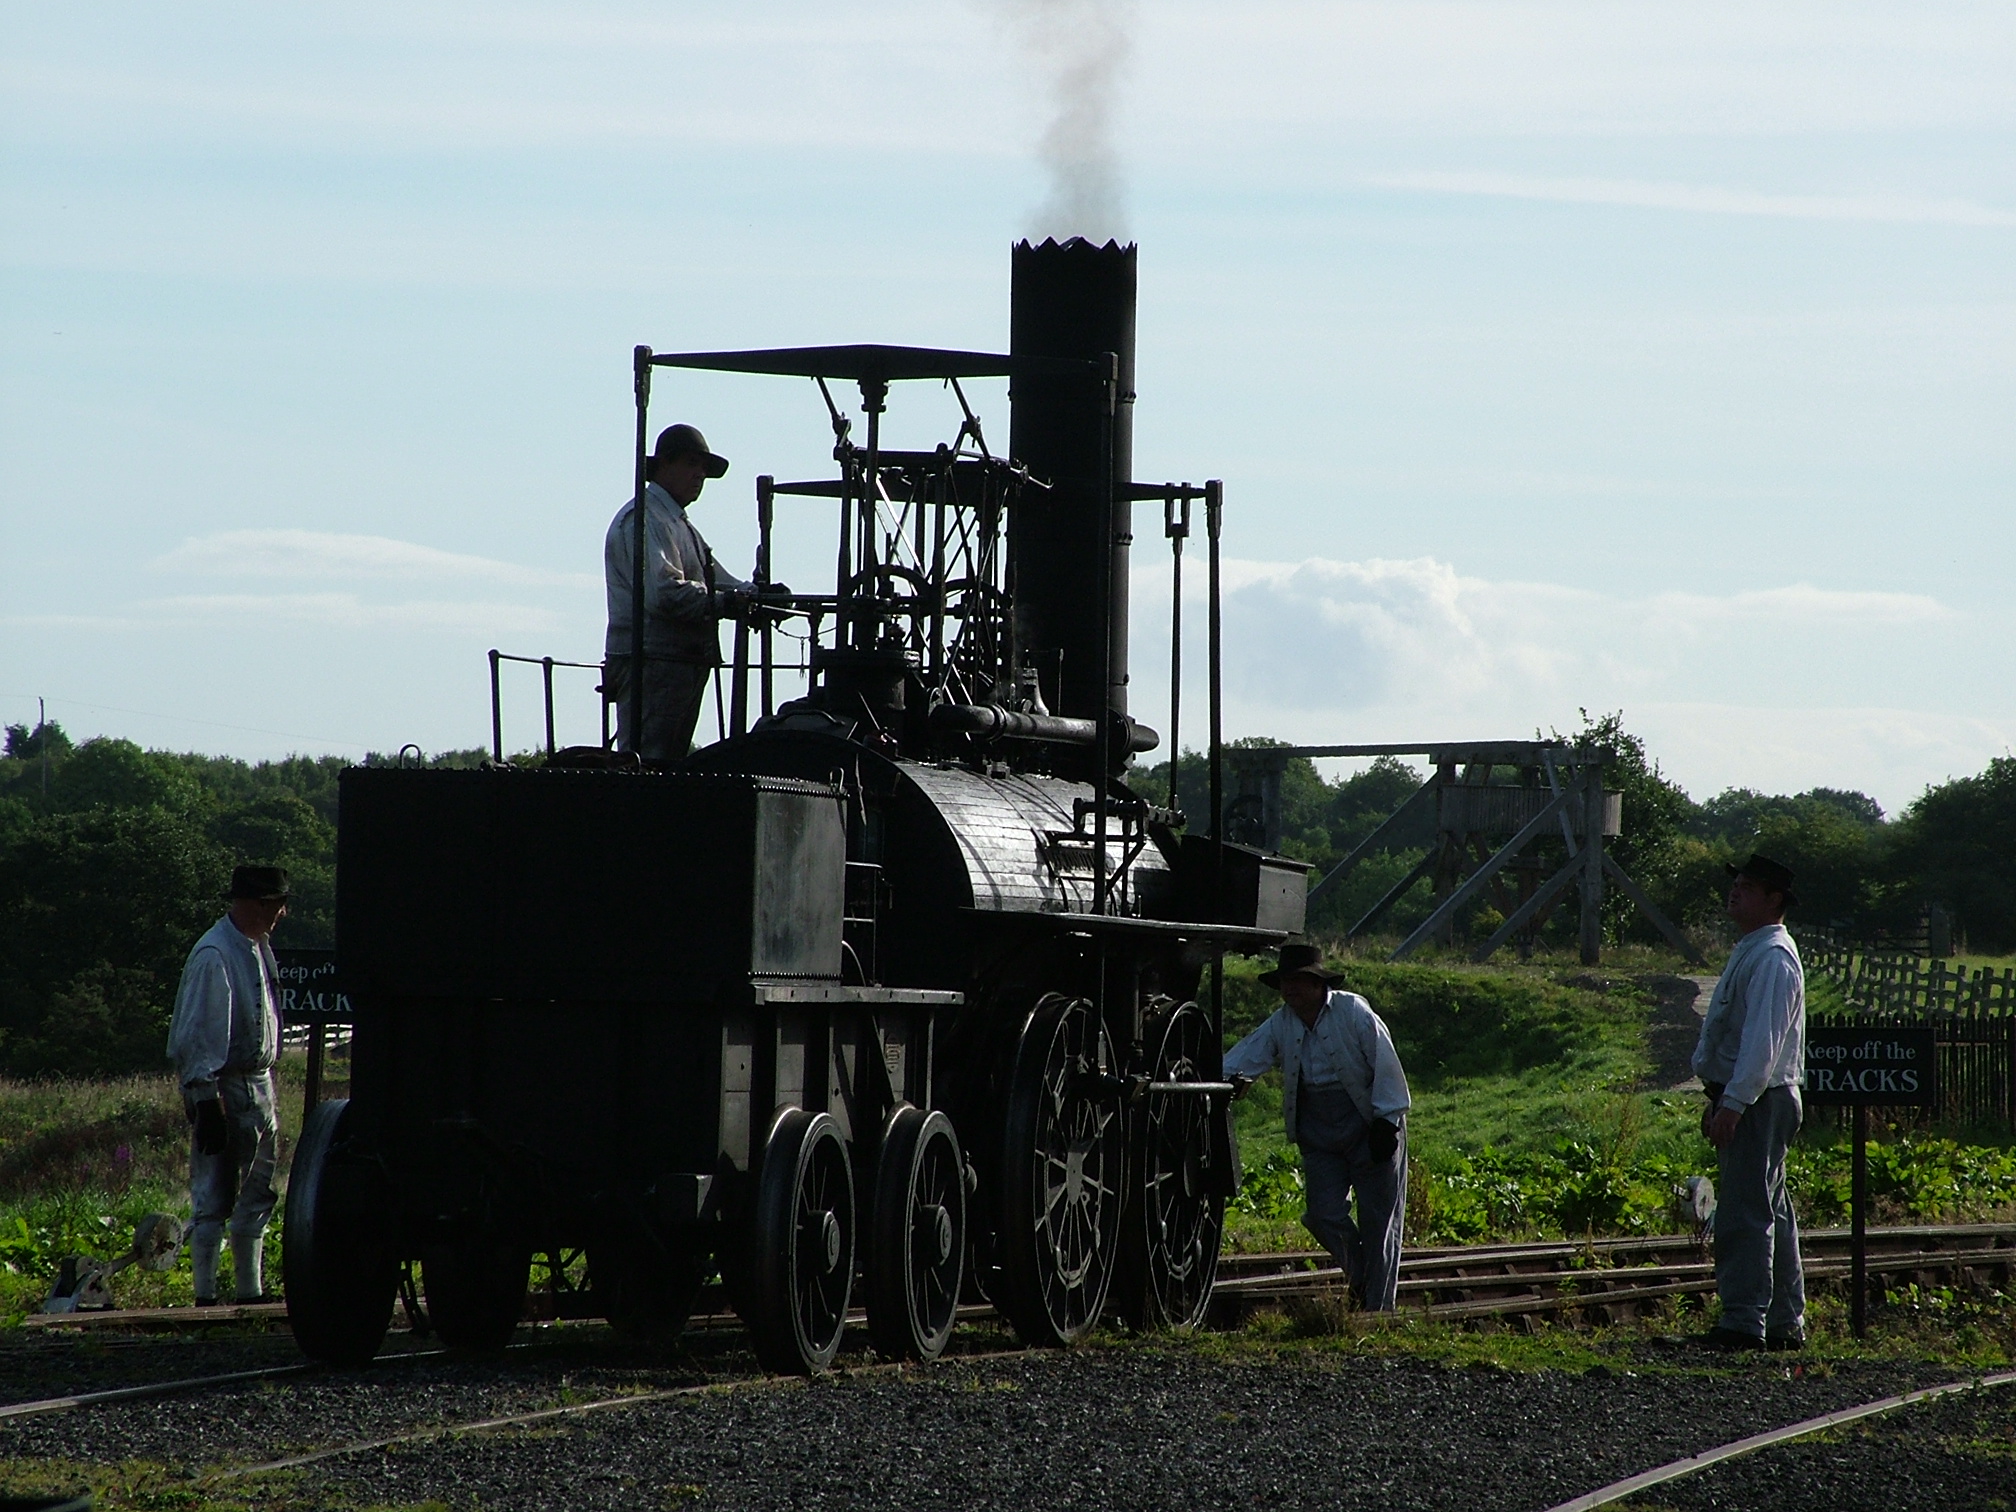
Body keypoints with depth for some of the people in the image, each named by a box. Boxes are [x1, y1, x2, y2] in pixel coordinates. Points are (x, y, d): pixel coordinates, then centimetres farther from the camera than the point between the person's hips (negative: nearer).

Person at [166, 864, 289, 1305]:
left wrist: (266, 1087, 18)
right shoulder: (214, 954, -16)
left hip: (259, 1086, 9)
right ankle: (205, 1297, -3)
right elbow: (197, 1037, -19)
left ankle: (251, 1291, 21)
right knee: (214, 1199, -5)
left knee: (256, 1199, 13)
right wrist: (205, 1100, -23)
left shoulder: (259, 949, 12)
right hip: (225, 1090, -9)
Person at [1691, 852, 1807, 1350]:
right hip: (1742, 1099, 11)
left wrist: (1732, 1104, -26)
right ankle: (1784, 1323, 18)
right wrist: (1718, 1099, 23)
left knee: (1745, 1213, -13)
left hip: (1761, 1100, -11)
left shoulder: (1772, 957, -15)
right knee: (1769, 1211, 13)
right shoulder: (1750, 951, 18)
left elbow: (1763, 1040, -22)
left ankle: (1744, 1322, -16)